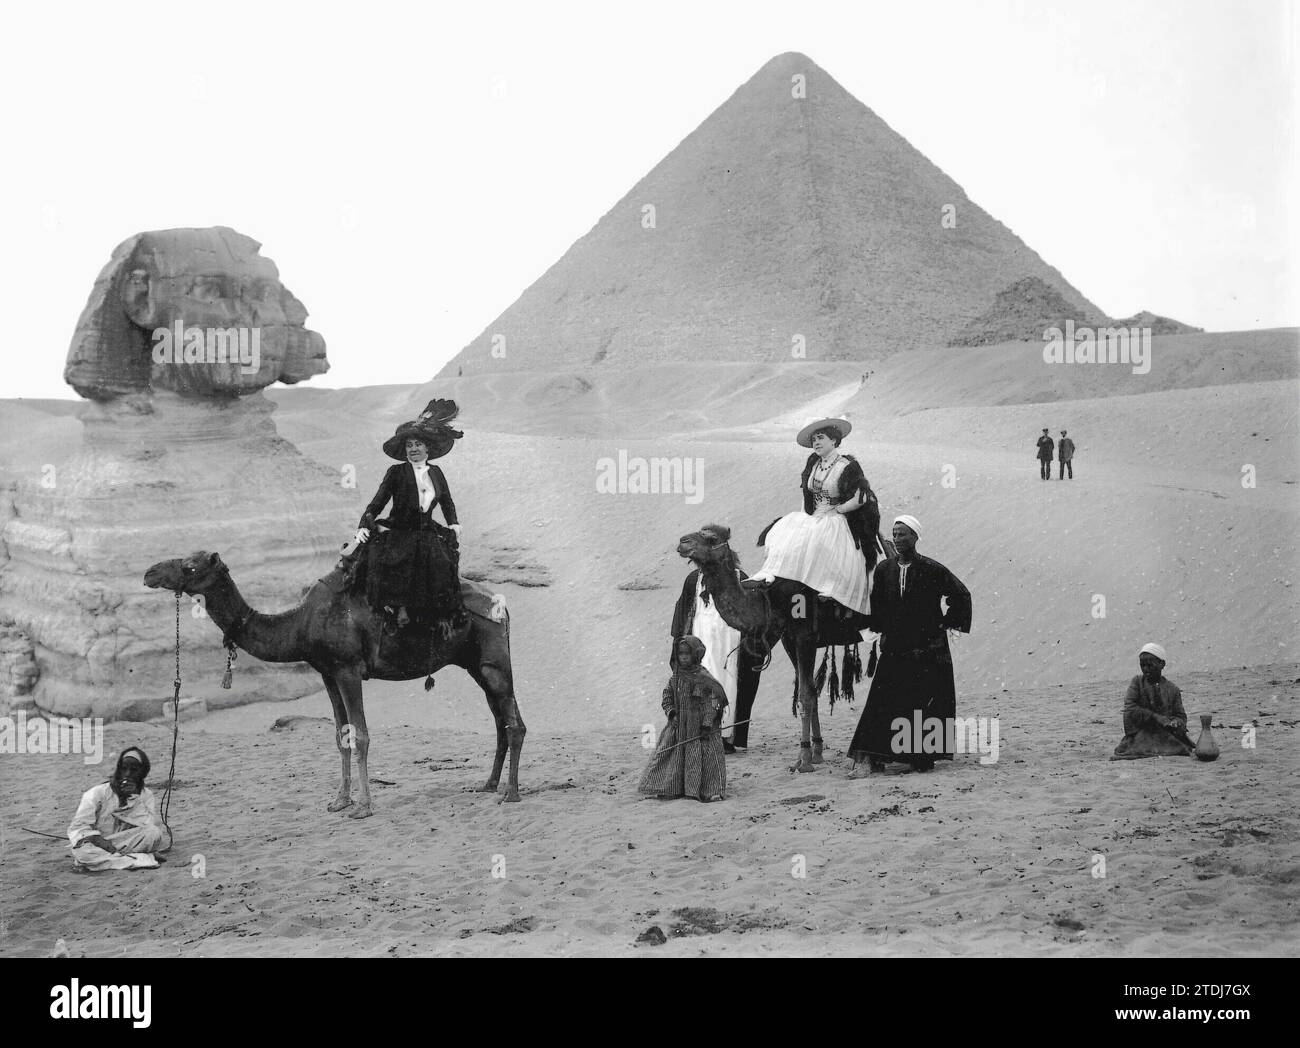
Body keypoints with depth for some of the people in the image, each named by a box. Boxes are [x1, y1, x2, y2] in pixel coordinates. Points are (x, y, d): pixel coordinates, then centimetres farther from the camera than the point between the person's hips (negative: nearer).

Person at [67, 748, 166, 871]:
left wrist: (135, 798, -19)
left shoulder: (146, 795, 3)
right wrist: (100, 841, -26)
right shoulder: (98, 793, -4)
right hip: (97, 846, -1)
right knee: (82, 851, -37)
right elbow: (78, 827, -9)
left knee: (154, 834, -27)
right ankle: (137, 860, -33)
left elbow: (153, 826, -13)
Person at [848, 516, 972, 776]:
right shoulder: (884, 569, 7)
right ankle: (869, 758, -14)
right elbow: (876, 605, 21)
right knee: (882, 703, -8)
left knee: (925, 704, -3)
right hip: (894, 650, 3)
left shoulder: (931, 570, -5)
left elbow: (961, 595, 1)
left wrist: (944, 624, -1)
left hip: (927, 651, -3)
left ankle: (923, 757, 9)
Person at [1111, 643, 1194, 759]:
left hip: (1167, 736, 2)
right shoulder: (1137, 682, 5)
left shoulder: (1172, 689, 10)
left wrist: (1175, 723, -14)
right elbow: (1130, 709, -6)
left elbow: (1181, 716, 11)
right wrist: (1155, 717, -14)